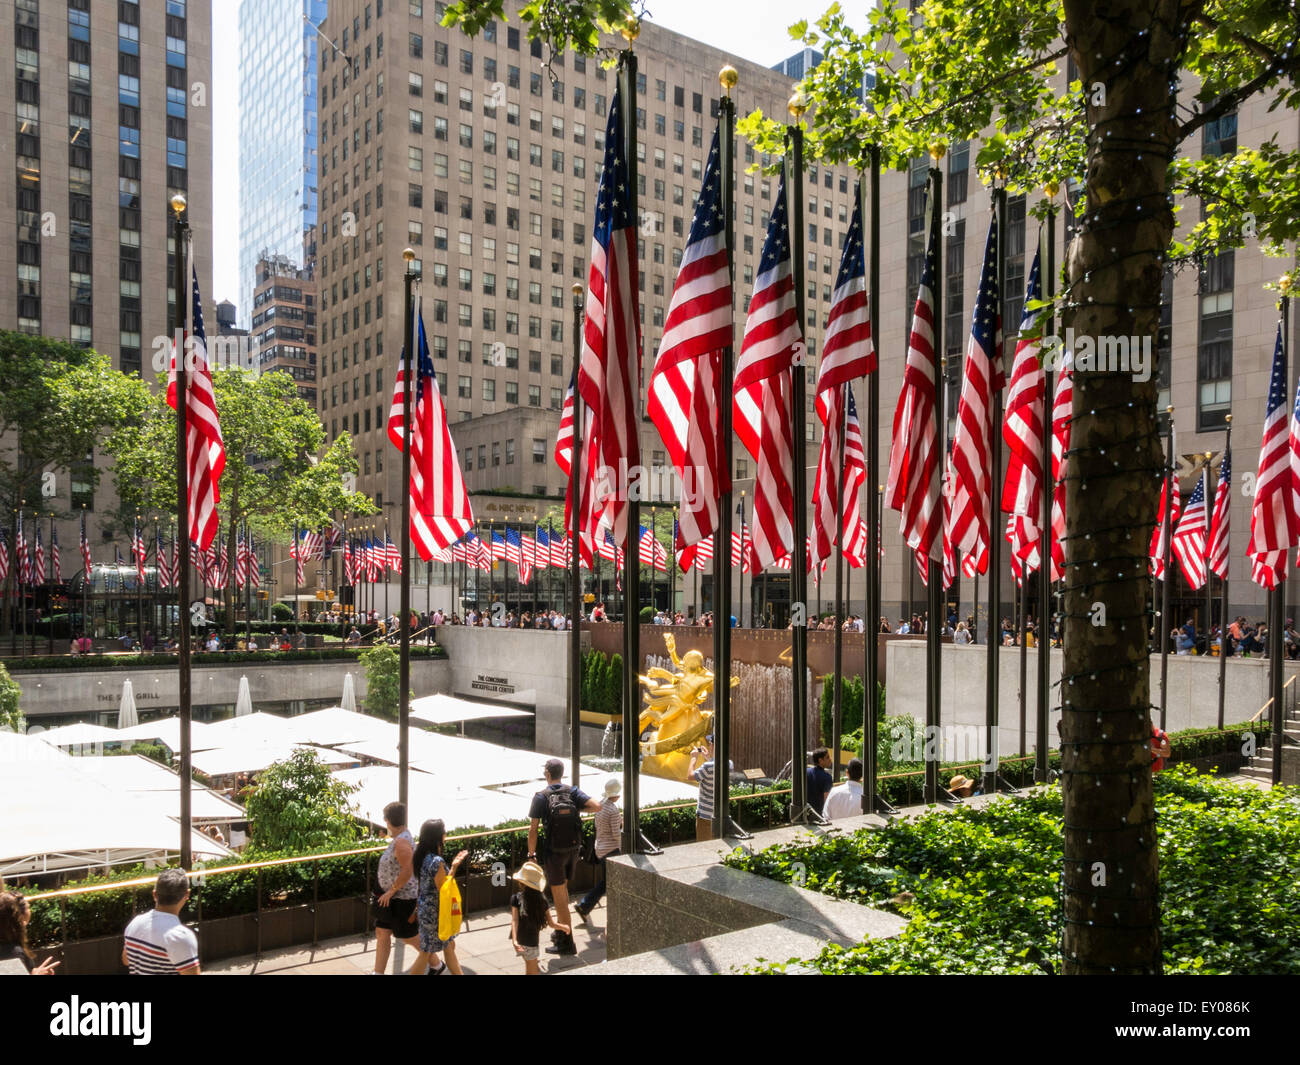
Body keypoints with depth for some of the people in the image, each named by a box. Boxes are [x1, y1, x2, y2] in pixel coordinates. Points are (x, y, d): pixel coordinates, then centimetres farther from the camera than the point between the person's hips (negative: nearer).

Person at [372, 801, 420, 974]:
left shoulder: (401, 842, -25)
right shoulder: (399, 838, 5)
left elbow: (408, 871, -30)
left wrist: (391, 891, -22)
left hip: (403, 898, -9)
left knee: (408, 937, 5)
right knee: (382, 933, 9)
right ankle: (378, 973, 16)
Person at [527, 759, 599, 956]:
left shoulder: (541, 797, -11)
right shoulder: (572, 792, -2)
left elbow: (533, 830, -14)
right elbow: (597, 806, -16)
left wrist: (531, 854, -4)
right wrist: (578, 809, 3)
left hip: (554, 852, -5)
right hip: (573, 849, 5)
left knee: (559, 897, 3)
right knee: (563, 889, 24)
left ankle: (567, 943, 7)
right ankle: (561, 931, 34)